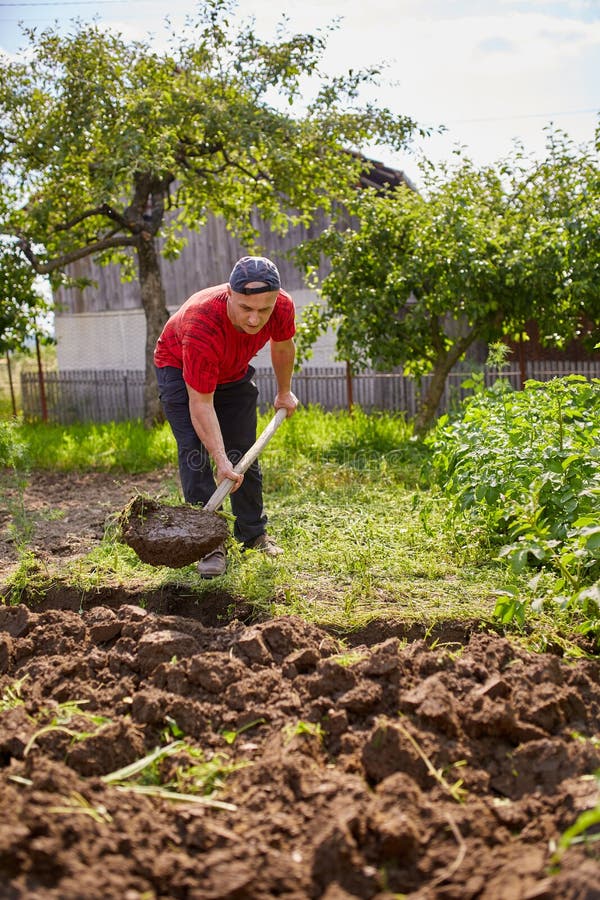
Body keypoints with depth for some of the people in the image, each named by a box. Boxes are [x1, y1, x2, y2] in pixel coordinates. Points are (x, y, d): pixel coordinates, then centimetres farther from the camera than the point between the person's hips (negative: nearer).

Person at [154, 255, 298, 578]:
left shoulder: (283, 306, -29)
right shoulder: (201, 325, -44)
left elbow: (282, 347, -3)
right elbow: (200, 403, -39)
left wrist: (284, 392, 11)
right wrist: (220, 461, -43)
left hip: (233, 373, 5)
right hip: (179, 369, -4)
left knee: (245, 453, 6)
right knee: (195, 451, -17)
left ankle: (254, 535, 20)